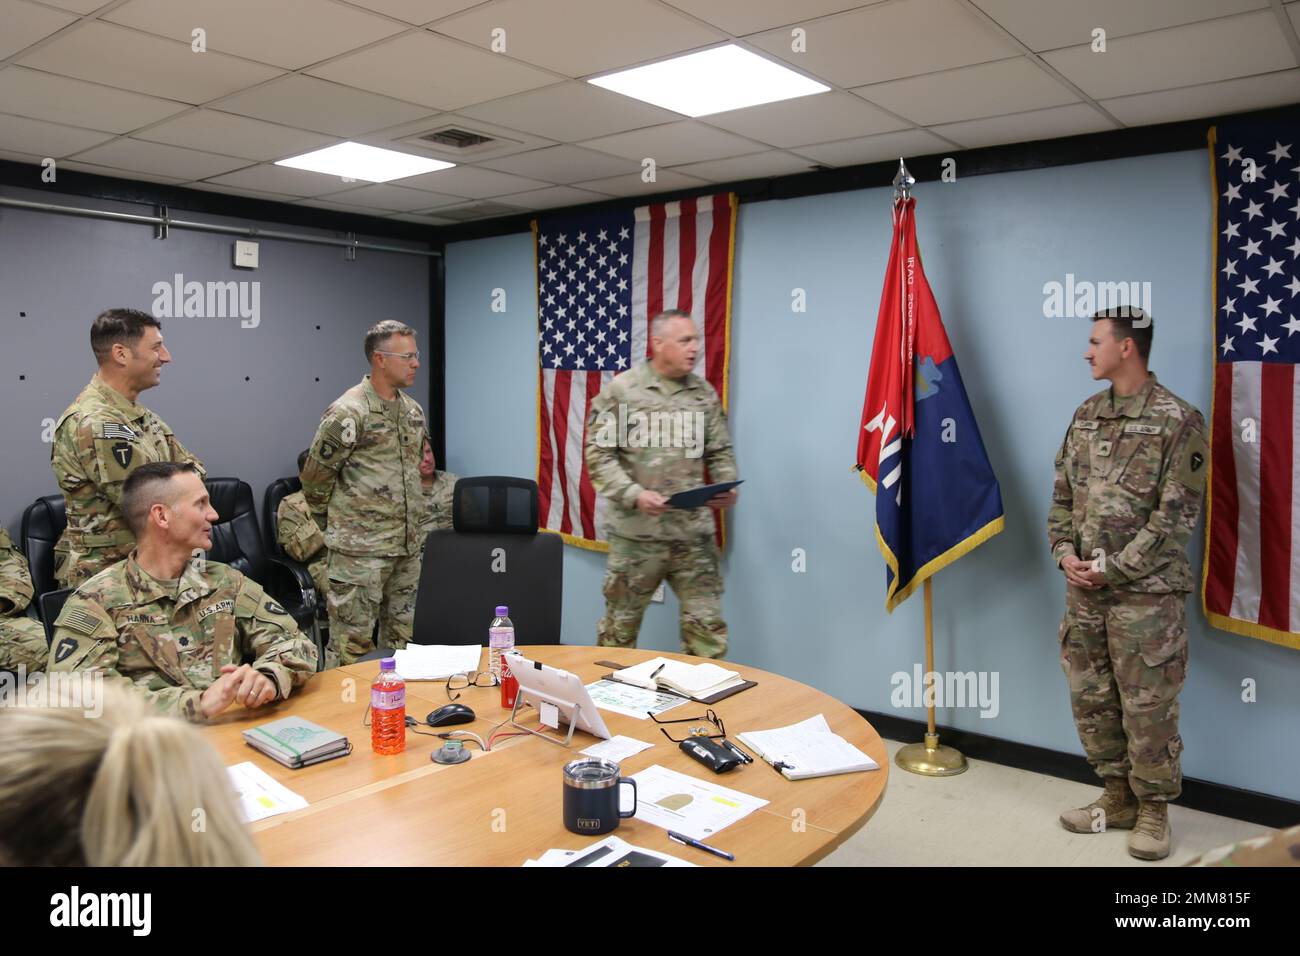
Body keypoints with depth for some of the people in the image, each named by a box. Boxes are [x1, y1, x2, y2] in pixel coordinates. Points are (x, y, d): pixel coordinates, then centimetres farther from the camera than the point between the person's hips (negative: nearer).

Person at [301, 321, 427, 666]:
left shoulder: (414, 410, 11)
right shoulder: (348, 413, -13)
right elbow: (315, 479, -7)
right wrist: (337, 525, 4)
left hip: (408, 547, 7)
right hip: (360, 550, -7)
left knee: (400, 639, 16)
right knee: (352, 642, 0)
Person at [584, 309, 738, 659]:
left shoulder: (705, 394, 9)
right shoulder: (620, 390, -4)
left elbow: (720, 452, 14)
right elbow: (599, 452, -6)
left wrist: (727, 488, -6)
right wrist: (634, 495, -18)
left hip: (694, 534, 3)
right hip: (636, 534, -3)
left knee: (707, 626, 6)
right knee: (621, 625, 11)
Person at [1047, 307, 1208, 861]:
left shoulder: (1177, 421, -10)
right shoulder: (1086, 416, 9)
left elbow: (1176, 515, -14)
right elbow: (1062, 494, 12)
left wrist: (1114, 568, -15)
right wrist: (1064, 553, -3)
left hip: (1146, 593, -6)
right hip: (1084, 590, 6)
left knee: (1147, 707, 4)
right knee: (1090, 699, 13)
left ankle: (1153, 811, 23)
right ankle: (1118, 798, 31)